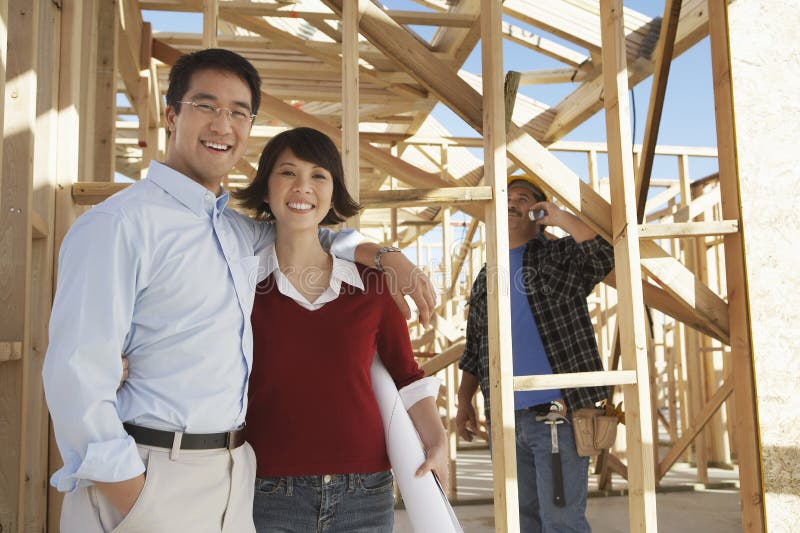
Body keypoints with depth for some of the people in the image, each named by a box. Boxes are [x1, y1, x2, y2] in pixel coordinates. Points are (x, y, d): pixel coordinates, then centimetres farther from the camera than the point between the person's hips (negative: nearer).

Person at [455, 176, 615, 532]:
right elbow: (473, 349, 19)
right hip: (506, 419, 5)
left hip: (558, 412, -5)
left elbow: (606, 254, -20)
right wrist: (464, 401, 14)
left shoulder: (560, 256, 2)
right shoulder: (486, 278, 16)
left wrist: (561, 217, -14)